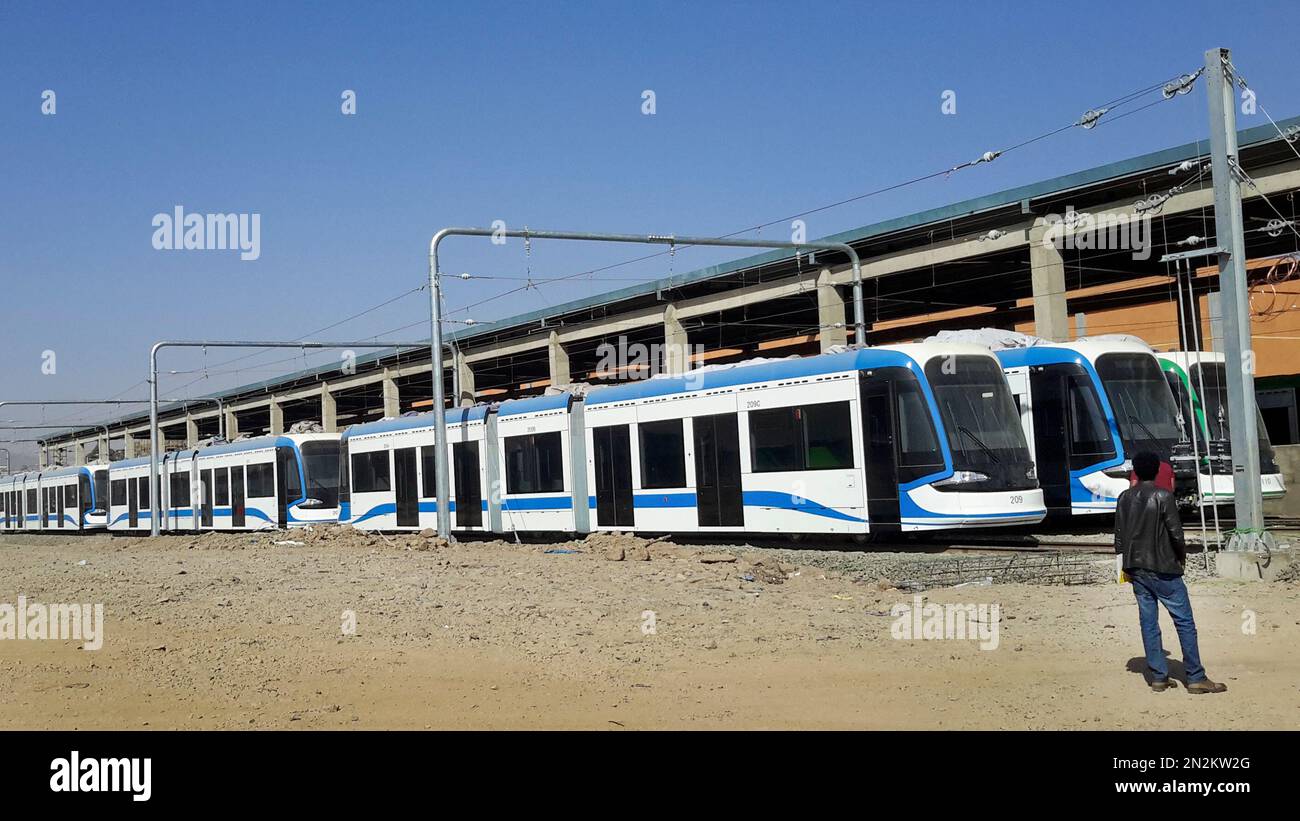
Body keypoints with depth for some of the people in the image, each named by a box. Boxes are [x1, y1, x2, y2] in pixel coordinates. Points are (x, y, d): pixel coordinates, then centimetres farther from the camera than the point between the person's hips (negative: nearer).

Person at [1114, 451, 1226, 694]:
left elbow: (1119, 536, 9)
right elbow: (1175, 532, -12)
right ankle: (1196, 678, -2)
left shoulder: (1124, 498, 6)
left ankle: (1158, 677, 9)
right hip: (1162, 569, -6)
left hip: (1135, 569, 6)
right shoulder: (1163, 496, -11)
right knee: (1184, 622, -1)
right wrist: (1182, 555, 6)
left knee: (1148, 622, 8)